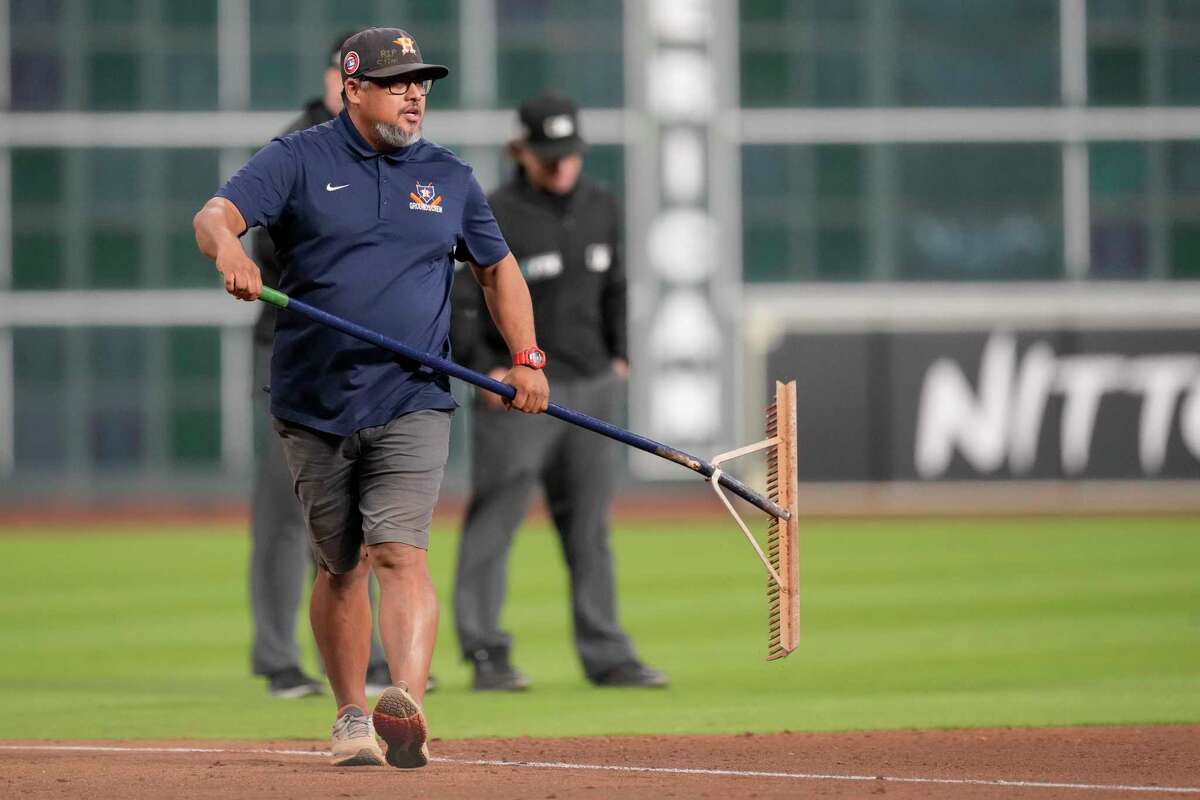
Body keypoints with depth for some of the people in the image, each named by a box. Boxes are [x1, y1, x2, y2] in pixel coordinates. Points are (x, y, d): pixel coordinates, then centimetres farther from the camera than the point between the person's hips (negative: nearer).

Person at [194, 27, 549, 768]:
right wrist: (229, 247, -39)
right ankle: (352, 716, 22)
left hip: (411, 406, 0)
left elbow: (498, 266, 21)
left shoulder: (449, 177, 10)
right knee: (340, 567, 8)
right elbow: (215, 215, -14)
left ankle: (407, 704, -33)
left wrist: (527, 357, 8)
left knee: (399, 553, -17)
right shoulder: (299, 160, 0)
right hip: (315, 406, 0)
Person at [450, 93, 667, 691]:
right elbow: (455, 300, -11)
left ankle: (605, 655, 14)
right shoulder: (495, 216, -12)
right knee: (494, 521, -5)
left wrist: (618, 357, 15)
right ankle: (486, 655, -2)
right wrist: (485, 371, -17)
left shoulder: (599, 206, 9)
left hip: (593, 387, 6)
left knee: (589, 525, 10)